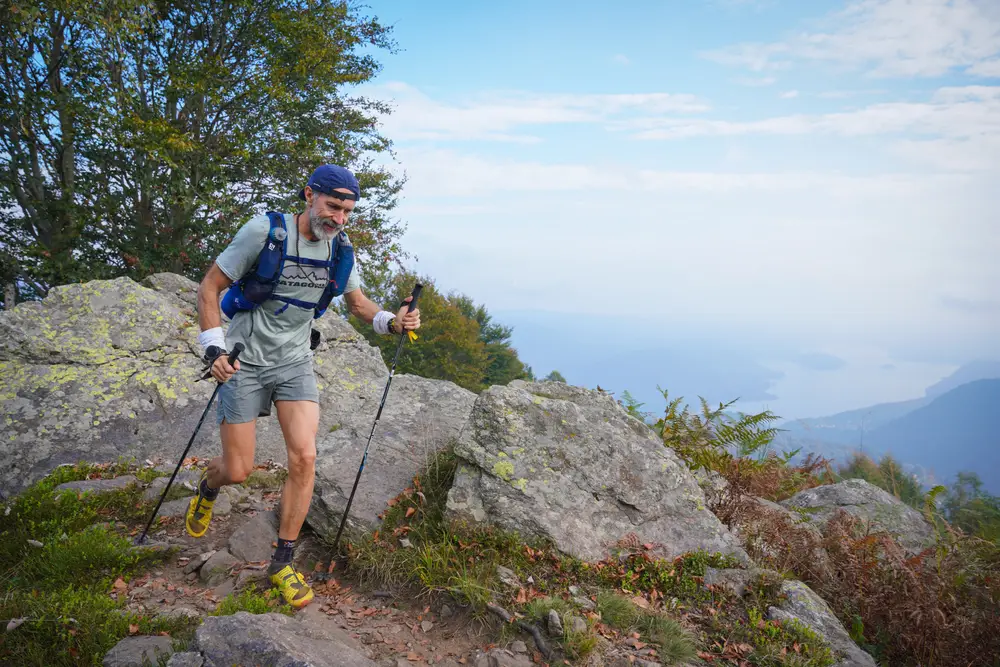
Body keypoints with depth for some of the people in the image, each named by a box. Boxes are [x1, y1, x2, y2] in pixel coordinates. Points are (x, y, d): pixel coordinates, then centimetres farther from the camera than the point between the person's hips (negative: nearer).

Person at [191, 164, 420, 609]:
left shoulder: (338, 249, -3)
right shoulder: (265, 231, -17)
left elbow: (358, 303, 10)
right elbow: (209, 288, -10)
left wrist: (392, 321, -11)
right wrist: (214, 348, -20)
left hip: (295, 363, 4)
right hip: (245, 362, -3)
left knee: (304, 458, -10)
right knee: (237, 471, 1)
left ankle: (282, 563, 7)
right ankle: (207, 488, 41)